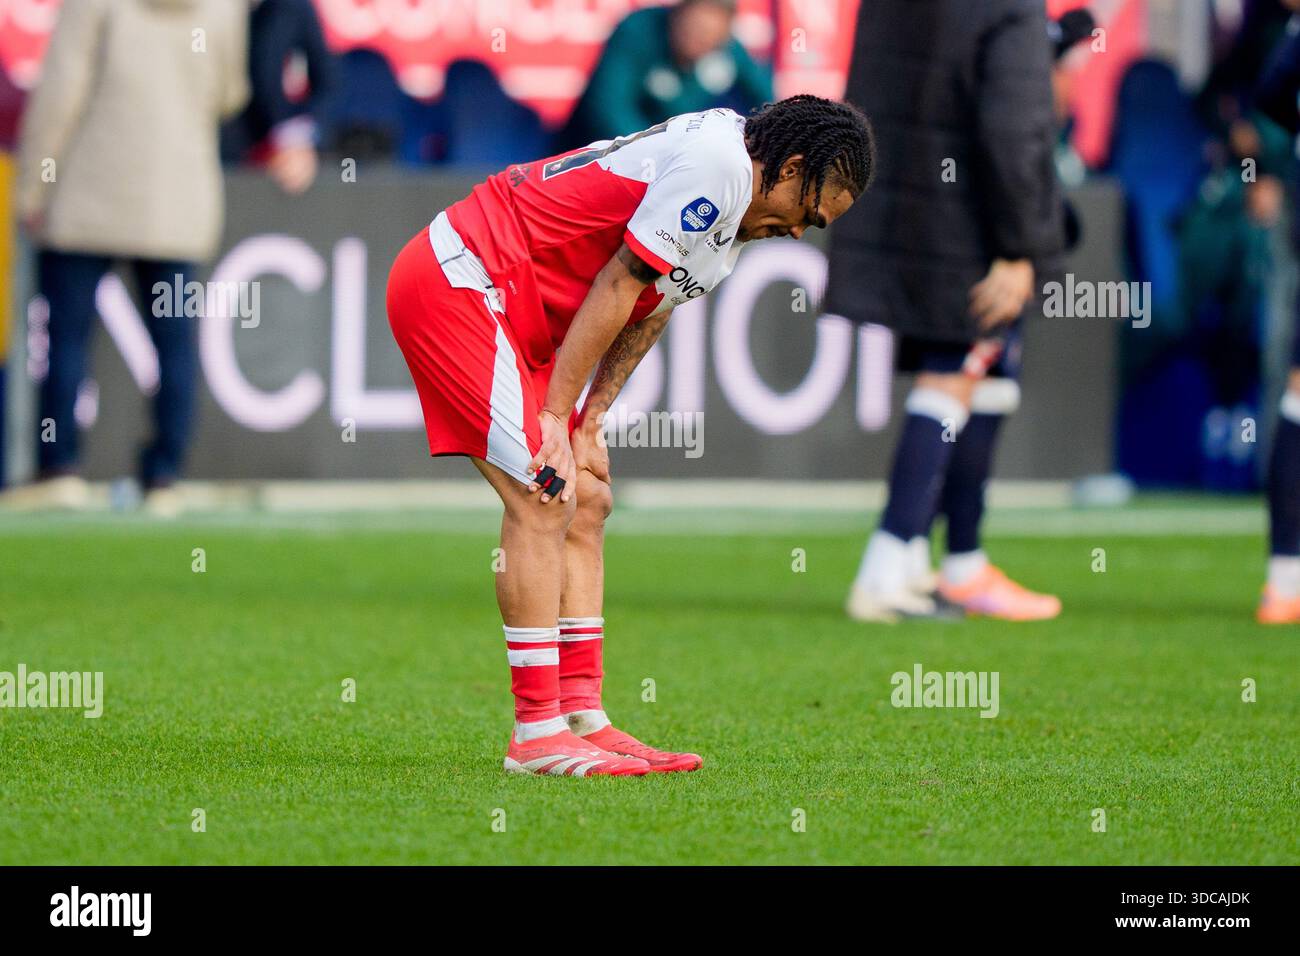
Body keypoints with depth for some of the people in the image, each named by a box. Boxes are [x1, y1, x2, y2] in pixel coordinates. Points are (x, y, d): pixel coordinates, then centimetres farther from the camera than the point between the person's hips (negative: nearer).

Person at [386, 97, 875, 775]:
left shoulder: (735, 206, 13)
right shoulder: (717, 160, -19)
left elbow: (649, 309, 15)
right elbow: (619, 286, -18)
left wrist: (590, 423, 5)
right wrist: (556, 416, -13)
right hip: (455, 281, -11)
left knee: (586, 503, 8)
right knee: (544, 500, -14)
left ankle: (582, 719, 8)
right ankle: (537, 736, -12)